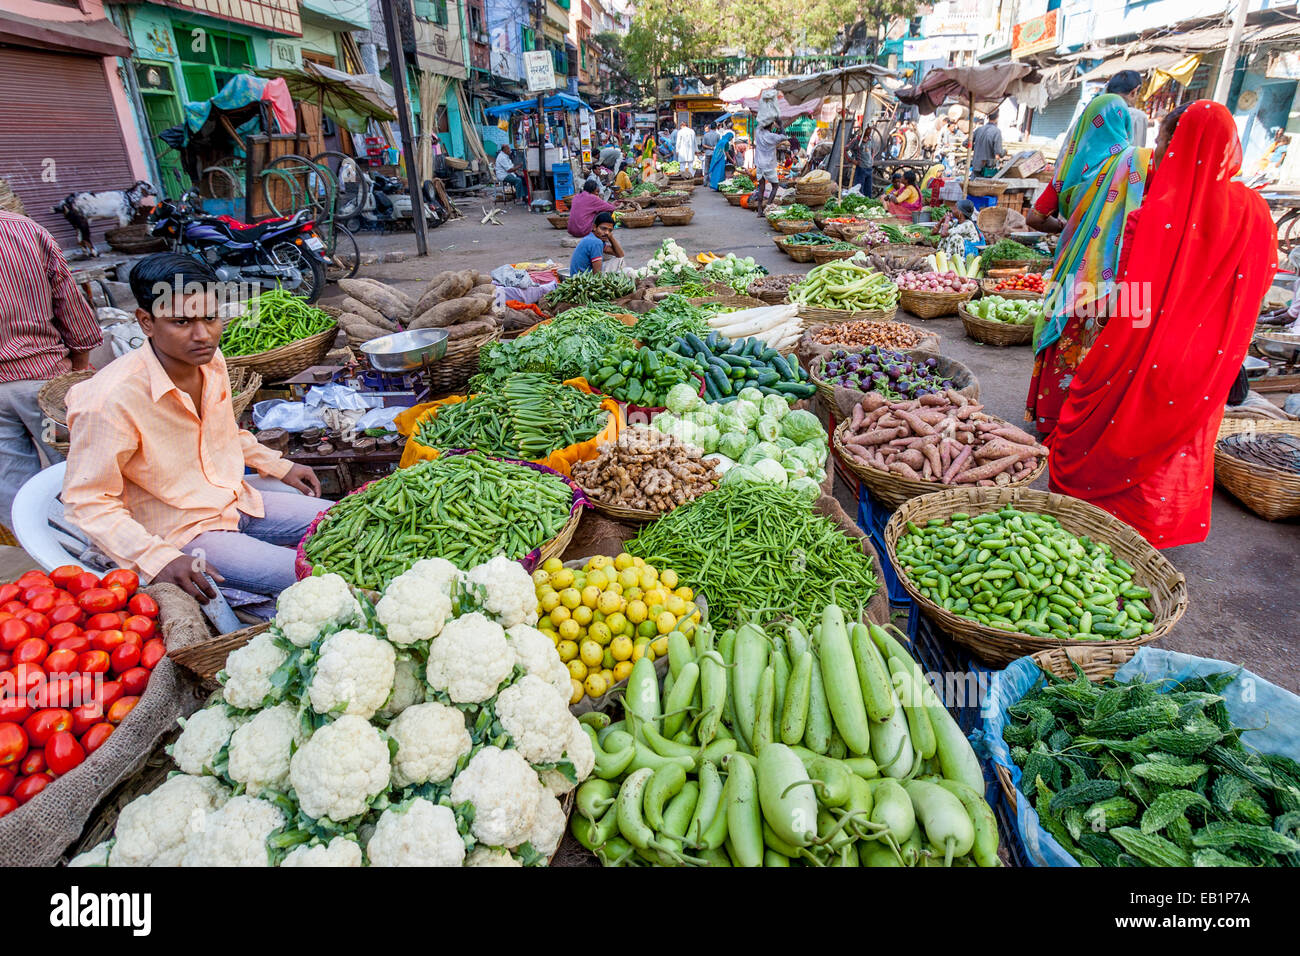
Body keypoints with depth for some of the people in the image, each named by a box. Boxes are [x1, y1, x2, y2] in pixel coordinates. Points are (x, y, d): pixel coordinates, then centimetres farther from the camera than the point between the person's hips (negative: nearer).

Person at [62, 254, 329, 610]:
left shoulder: (211, 361, -2)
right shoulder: (112, 398, -25)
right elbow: (87, 500, -19)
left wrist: (279, 467, 17)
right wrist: (157, 559, -29)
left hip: (239, 502, 8)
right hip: (181, 534, -8)